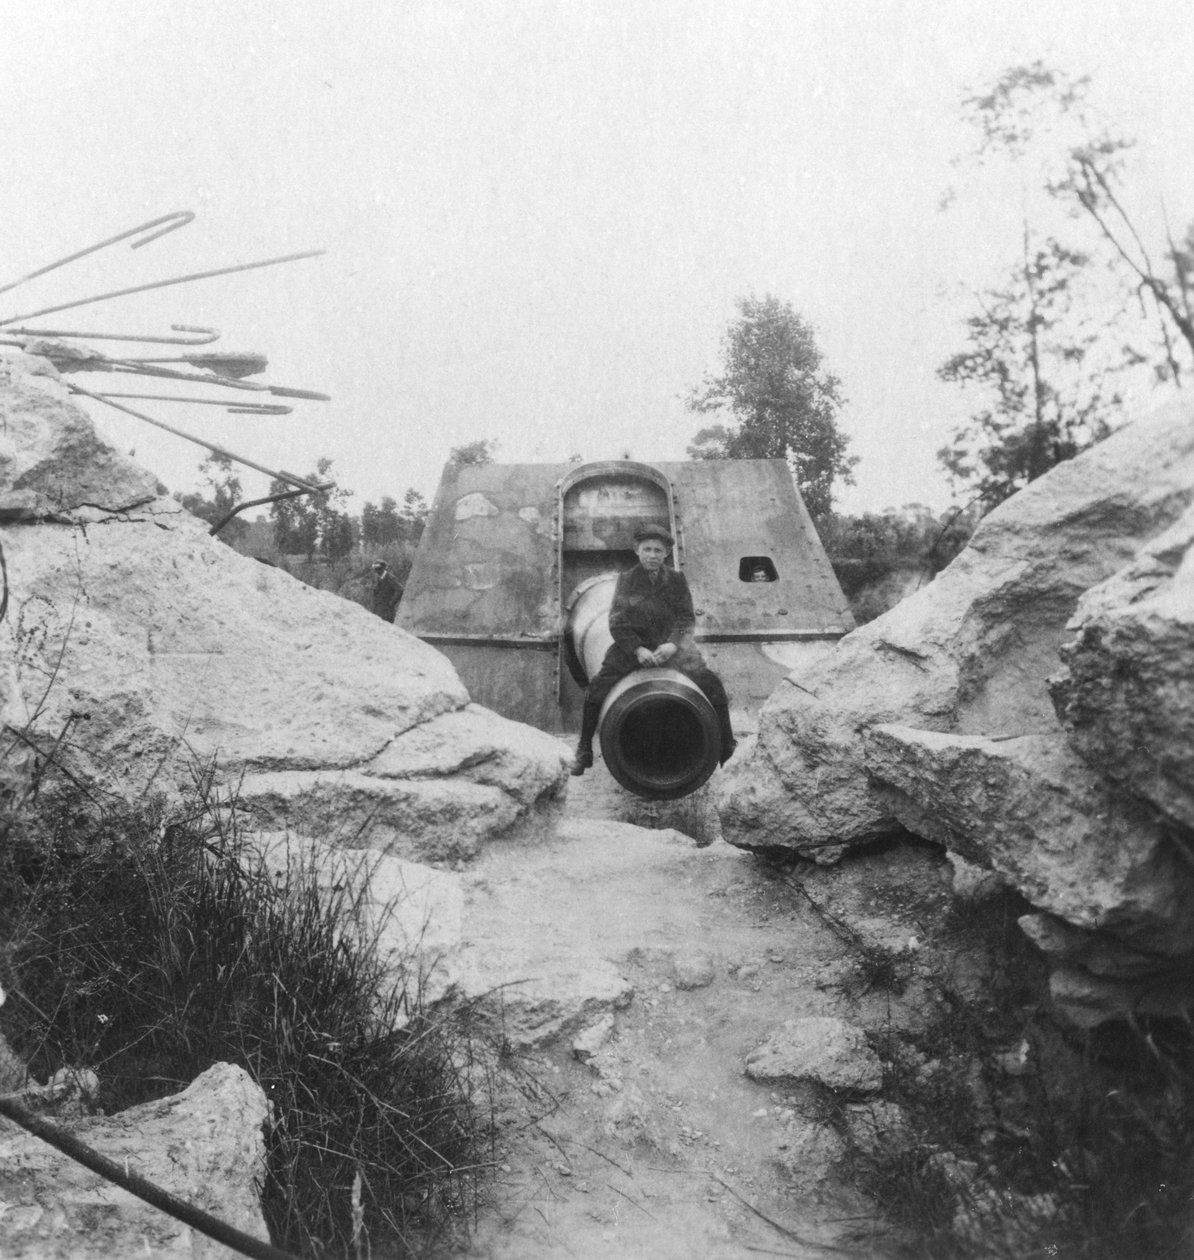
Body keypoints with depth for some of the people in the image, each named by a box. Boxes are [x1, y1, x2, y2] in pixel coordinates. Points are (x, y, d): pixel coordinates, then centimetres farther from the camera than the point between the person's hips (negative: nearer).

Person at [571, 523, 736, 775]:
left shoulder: (676, 580, -1)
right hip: (632, 646, 0)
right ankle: (584, 751, 6)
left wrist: (673, 644, -24)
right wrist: (637, 650, -22)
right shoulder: (626, 580, -3)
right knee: (597, 690, -13)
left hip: (671, 645, 1)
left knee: (712, 685, -11)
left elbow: (687, 618, -4)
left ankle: (726, 748, 7)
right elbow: (617, 622, -7)